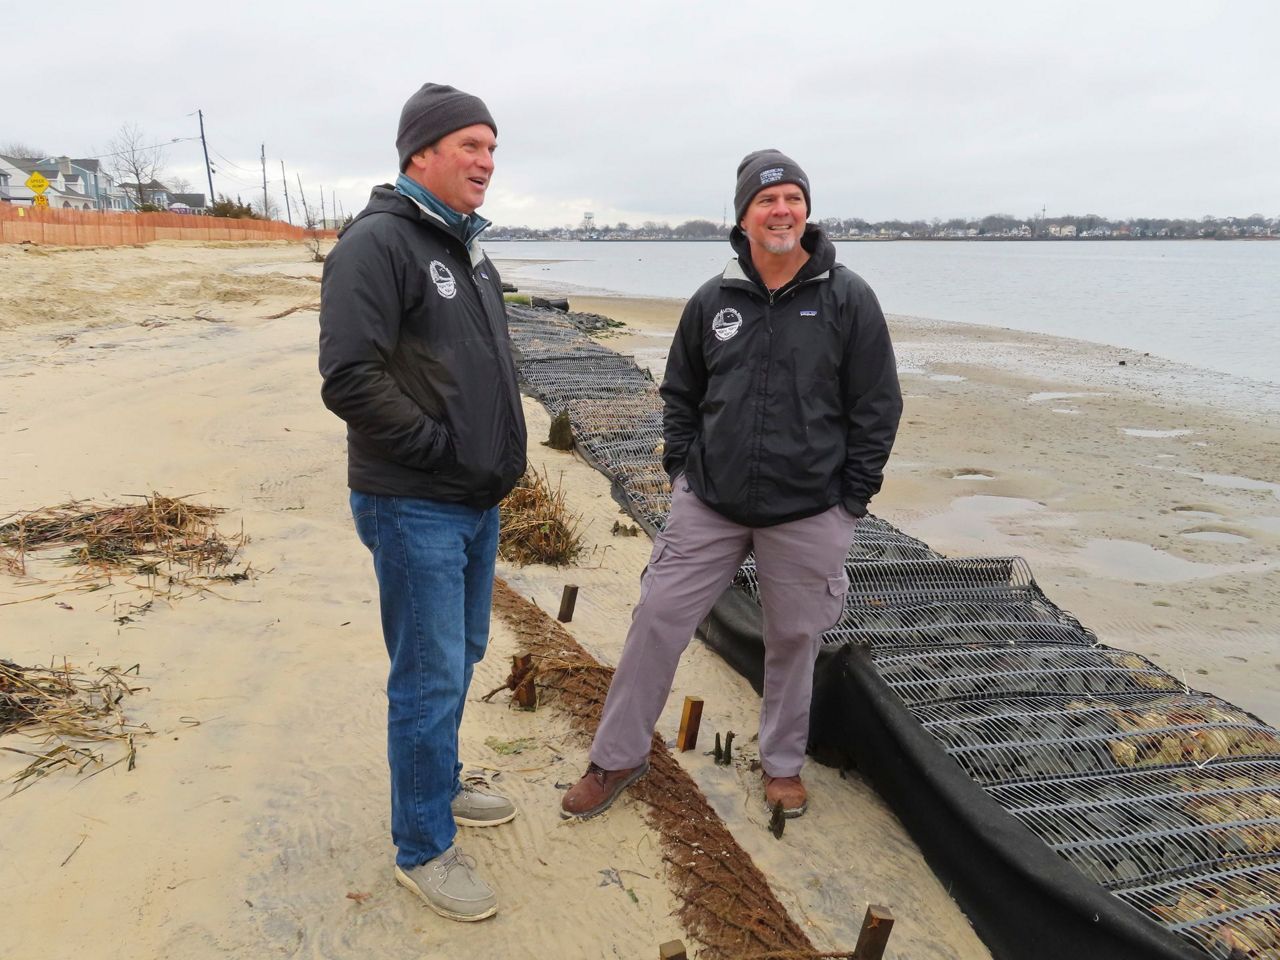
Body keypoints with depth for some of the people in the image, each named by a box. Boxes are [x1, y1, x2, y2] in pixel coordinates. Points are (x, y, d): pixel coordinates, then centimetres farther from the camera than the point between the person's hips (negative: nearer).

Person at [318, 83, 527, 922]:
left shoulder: (465, 246, 14)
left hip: (478, 500, 9)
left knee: (461, 655, 20)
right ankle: (423, 848, 18)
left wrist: (497, 455, 9)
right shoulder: (378, 242, -15)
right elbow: (350, 380, -24)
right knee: (430, 678, 0)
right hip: (416, 506, -9)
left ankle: (439, 783, 40)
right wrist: (442, 449, -18)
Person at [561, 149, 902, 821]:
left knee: (793, 639, 11)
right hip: (707, 504, 2)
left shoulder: (847, 298, -3)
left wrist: (850, 500, -4)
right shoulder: (712, 300, 4)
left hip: (807, 515, -2)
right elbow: (679, 394, 15)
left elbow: (877, 407, -1)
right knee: (658, 617, 3)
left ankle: (782, 761, 35)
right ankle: (619, 757, 21)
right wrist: (681, 469, 5)